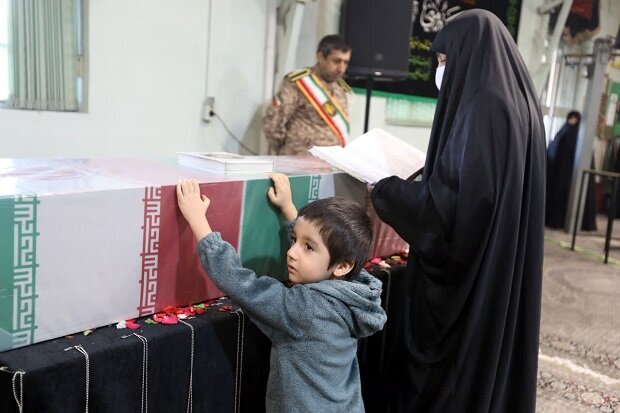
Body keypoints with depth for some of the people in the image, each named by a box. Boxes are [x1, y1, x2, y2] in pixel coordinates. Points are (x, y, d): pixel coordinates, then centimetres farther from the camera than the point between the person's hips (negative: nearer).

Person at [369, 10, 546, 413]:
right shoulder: (518, 101, 9)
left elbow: (457, 197, -26)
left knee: (449, 366, 5)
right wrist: (419, 180, 17)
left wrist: (387, 191, -13)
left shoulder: (482, 108, -20)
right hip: (501, 268, 9)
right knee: (490, 354, 20)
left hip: (467, 270, -9)